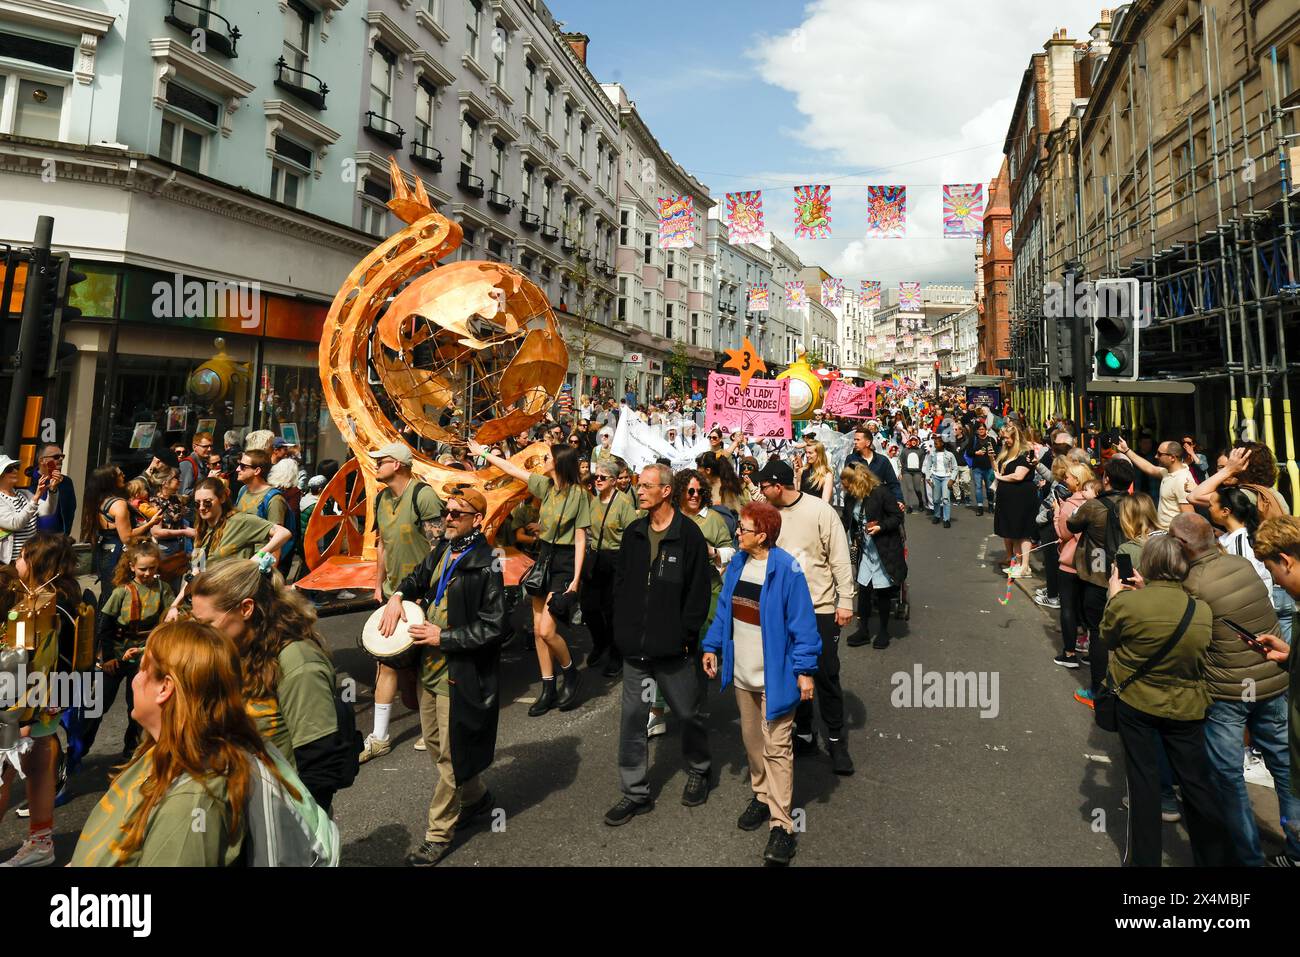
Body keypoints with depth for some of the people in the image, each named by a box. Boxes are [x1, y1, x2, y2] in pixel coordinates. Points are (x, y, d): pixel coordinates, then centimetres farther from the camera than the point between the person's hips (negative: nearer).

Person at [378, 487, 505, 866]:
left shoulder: (484, 566, -19)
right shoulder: (442, 552, 4)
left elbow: (493, 628, -19)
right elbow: (418, 579, 23)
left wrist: (443, 637, -20)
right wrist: (398, 596, 2)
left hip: (459, 675, -8)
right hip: (430, 666, 8)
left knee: (449, 754, 5)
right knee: (435, 743, 21)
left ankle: (439, 833, 22)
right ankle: (475, 796, 42)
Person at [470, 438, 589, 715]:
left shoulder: (579, 494, -14)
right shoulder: (546, 485, 4)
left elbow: (580, 539, -14)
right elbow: (512, 469, 15)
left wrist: (576, 579, -16)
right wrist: (483, 452, 22)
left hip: (564, 561, -7)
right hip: (544, 557, 7)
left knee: (546, 630, -13)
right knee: (537, 629, 6)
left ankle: (570, 673, 14)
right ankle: (548, 690, 16)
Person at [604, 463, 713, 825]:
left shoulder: (688, 534, -9)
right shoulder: (633, 533, 6)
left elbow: (698, 592, -9)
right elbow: (620, 583, 12)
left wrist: (685, 635, -12)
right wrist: (624, 629, 4)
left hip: (674, 648, -4)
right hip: (635, 647, 4)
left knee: (688, 713, 12)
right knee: (633, 718, 8)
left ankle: (698, 771, 38)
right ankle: (635, 793, 21)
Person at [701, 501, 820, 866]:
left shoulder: (785, 569, -19)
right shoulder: (737, 564, 1)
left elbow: (802, 622, -17)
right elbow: (724, 609, 10)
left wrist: (805, 669, -17)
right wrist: (712, 646, 7)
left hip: (775, 675, -7)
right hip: (742, 672, 7)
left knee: (776, 747, 0)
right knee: (751, 739, 20)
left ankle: (781, 824, 9)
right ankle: (761, 795, 40)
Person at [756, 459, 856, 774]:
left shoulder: (820, 510, -12)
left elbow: (840, 558, -9)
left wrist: (845, 601, -11)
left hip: (821, 607, -4)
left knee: (826, 675, 4)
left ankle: (836, 738, 21)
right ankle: (804, 733, 29)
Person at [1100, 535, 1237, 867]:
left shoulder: (1127, 602, -23)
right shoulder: (1203, 612, -12)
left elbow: (1108, 636, -4)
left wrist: (1115, 594, 10)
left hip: (1134, 701, -2)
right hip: (1186, 706, 2)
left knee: (1143, 778, 12)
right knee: (1196, 781, 16)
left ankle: (1144, 857, 24)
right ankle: (1218, 857, 29)